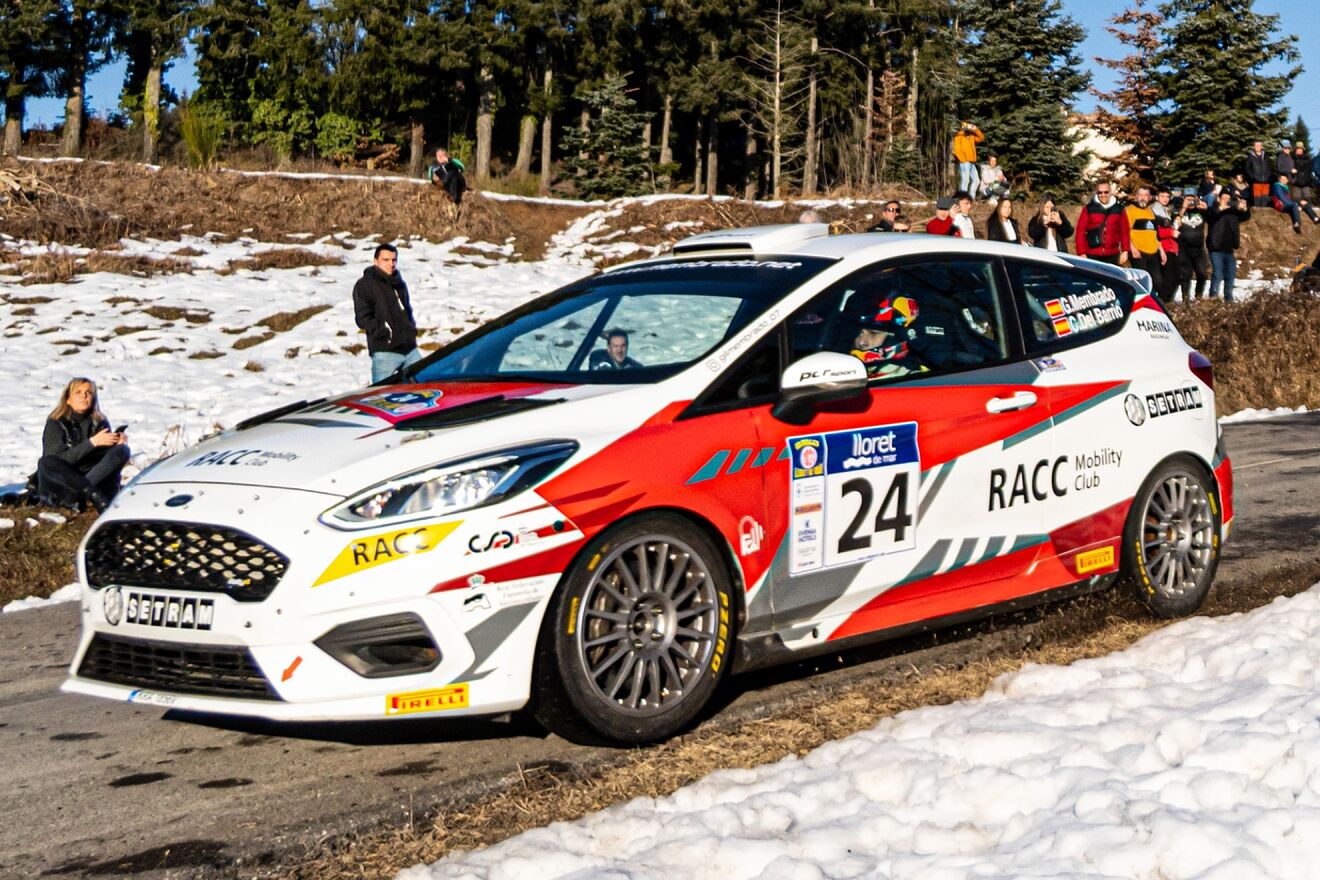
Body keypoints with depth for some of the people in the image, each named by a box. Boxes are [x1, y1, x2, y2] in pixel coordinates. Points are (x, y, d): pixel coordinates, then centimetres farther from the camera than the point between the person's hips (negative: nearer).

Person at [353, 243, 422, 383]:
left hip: (409, 349, 7)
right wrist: (384, 332, -16)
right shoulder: (365, 285, -3)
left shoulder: (400, 283, 19)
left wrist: (411, 329, 14)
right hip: (384, 351, -7)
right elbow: (363, 318, -10)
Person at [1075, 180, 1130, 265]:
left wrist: (1125, 251, 0)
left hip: (1112, 255, 2)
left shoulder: (1119, 209, 7)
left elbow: (1124, 231, 8)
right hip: (1092, 255, -2)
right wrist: (1082, 253, -7)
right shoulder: (1089, 209, 1)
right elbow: (1081, 231, -2)